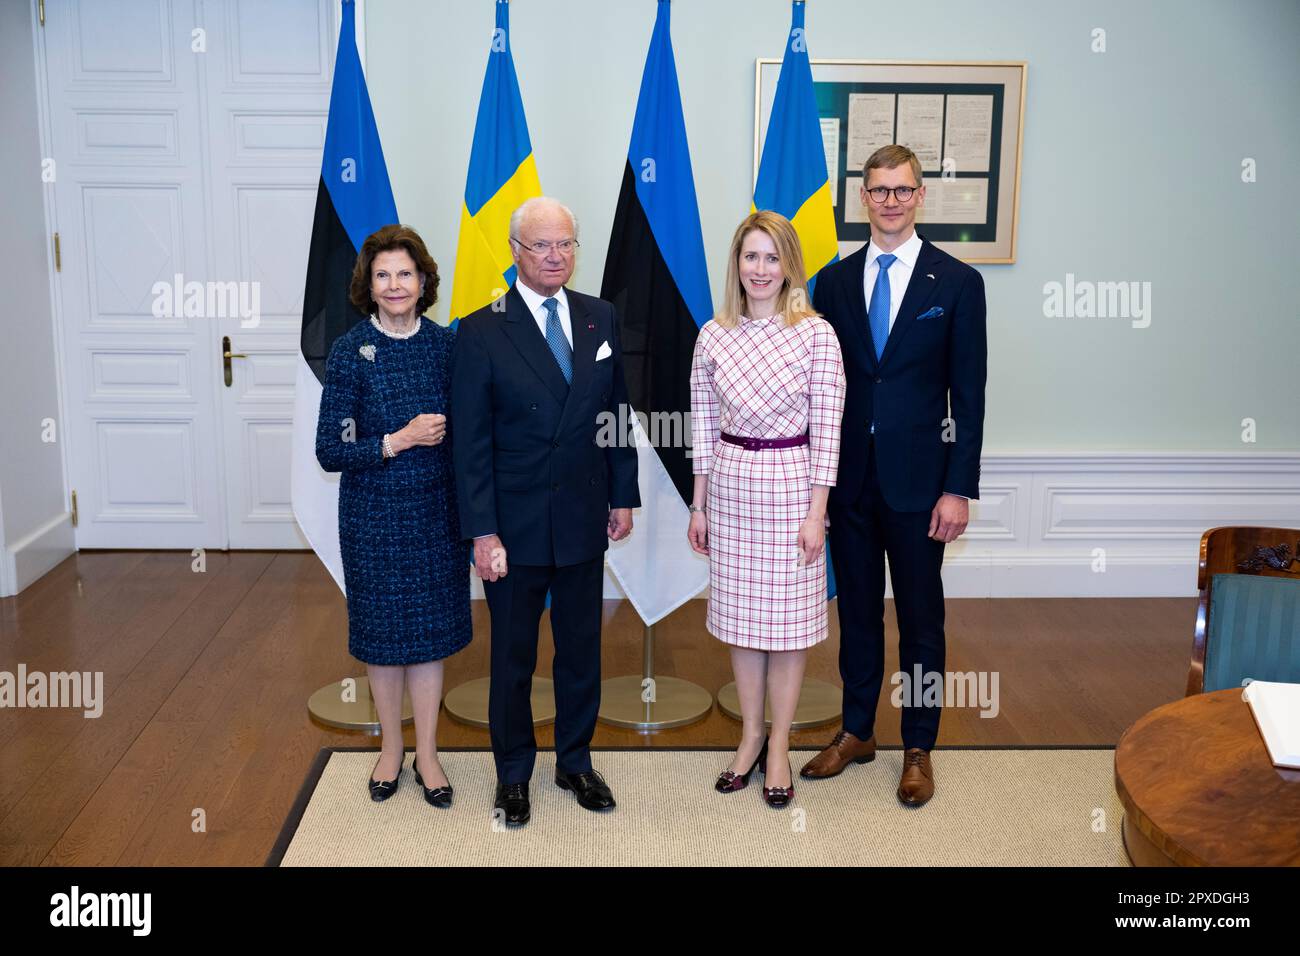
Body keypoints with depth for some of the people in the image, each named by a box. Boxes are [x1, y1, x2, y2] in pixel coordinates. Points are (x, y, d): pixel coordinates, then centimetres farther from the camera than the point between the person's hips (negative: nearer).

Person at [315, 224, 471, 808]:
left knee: (431, 629, 9)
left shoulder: (447, 344, 0)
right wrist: (399, 441, -20)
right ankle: (391, 748, 31)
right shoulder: (350, 352, -8)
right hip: (374, 514, -2)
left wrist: (444, 432, -10)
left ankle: (426, 753, 24)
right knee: (383, 631, 11)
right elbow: (331, 451, -11)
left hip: (437, 511, 2)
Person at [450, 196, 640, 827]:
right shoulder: (482, 332, -9)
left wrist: (623, 496, 7)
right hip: (515, 525, -3)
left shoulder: (599, 318, 3)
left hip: (585, 519, 4)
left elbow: (618, 412, 9)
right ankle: (512, 774, 30)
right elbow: (470, 442, -10)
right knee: (513, 657, 12)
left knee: (582, 649, 16)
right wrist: (483, 533, -14)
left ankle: (575, 762, 35)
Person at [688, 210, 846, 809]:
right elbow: (703, 424, 6)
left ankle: (779, 748, 23)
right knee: (740, 616, 13)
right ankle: (750, 736, 30)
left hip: (792, 485, -3)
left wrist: (816, 512, -11)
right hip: (730, 486, 3)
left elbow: (827, 428, -8)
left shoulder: (816, 333, -8)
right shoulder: (713, 335, 2)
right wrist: (699, 505, 7)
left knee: (787, 621, 6)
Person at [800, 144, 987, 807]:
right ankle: (857, 732, 31)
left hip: (917, 481, -2)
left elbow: (969, 396, -4)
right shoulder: (835, 280, 6)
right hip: (849, 478, 3)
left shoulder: (957, 282, -2)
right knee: (856, 611, 14)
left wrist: (958, 489, -9)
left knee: (920, 620, 8)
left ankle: (918, 749, 24)